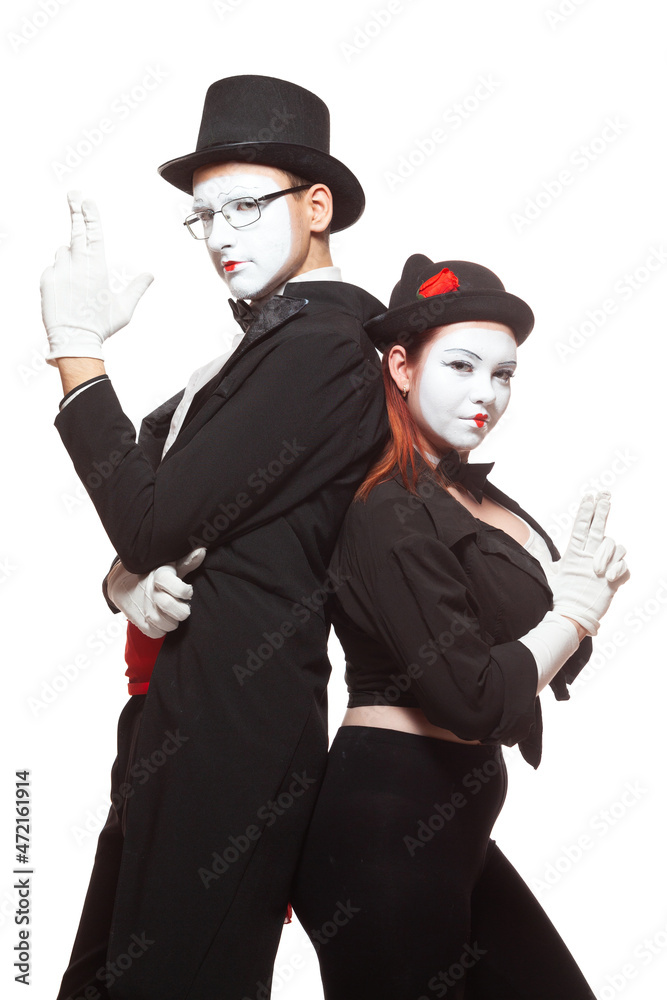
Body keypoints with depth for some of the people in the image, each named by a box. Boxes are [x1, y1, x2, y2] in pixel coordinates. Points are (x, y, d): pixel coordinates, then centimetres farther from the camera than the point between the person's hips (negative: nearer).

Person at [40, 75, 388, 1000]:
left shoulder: (320, 345, -16)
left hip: (228, 740, -9)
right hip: (177, 720, 9)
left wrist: (78, 347, -11)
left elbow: (153, 525, -18)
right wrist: (128, 580, -9)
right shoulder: (276, 341, 14)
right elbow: (154, 521, 15)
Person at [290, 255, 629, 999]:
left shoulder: (472, 494, 9)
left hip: (450, 825, 9)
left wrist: (582, 578, -9)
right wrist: (578, 606, -8)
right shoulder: (394, 517, -17)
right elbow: (477, 701, -21)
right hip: (387, 832, -9)